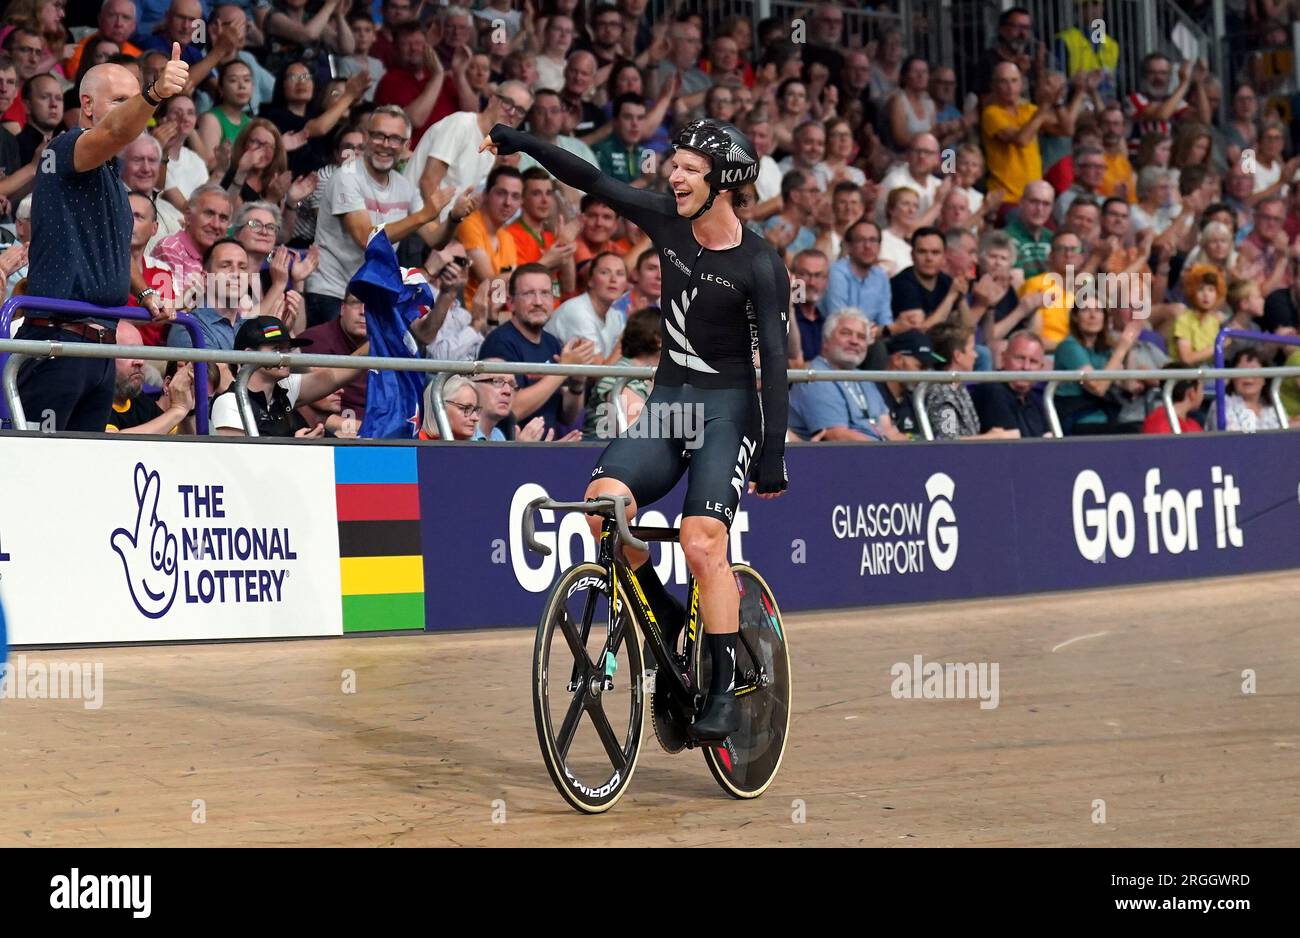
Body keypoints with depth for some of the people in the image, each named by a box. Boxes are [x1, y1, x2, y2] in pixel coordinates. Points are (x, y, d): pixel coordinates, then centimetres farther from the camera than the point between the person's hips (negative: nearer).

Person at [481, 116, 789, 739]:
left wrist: (773, 454, -17)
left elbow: (774, 361, -14)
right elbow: (594, 182, 10)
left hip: (728, 408, -5)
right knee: (604, 501, -21)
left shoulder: (760, 266, -13)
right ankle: (664, 618, 1)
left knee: (702, 544, -21)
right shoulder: (667, 221, 2)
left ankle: (725, 693, -11)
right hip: (667, 400, 5)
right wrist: (523, 145, 6)